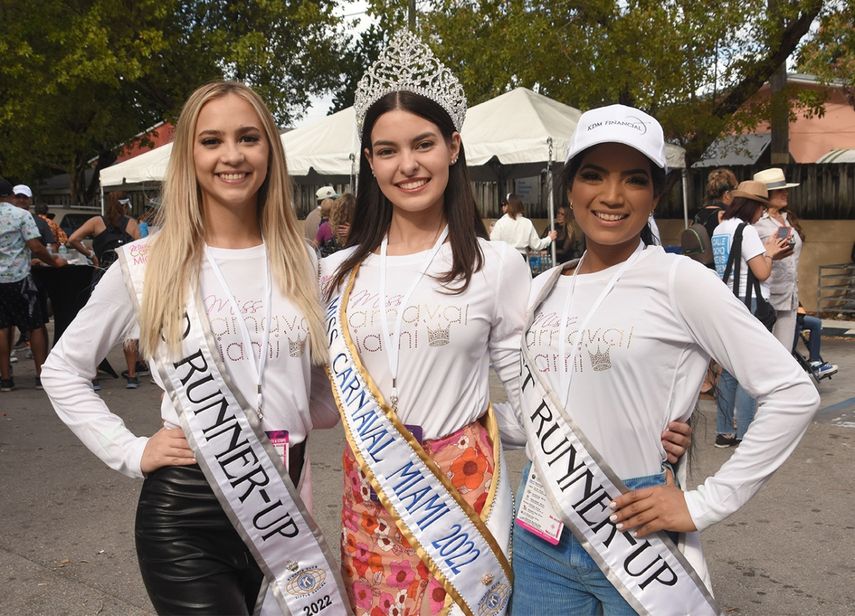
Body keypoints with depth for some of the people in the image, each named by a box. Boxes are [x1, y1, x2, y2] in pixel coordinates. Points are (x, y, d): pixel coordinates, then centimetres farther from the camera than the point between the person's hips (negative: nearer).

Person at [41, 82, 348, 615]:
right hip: (186, 513, -3)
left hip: (285, 504, 4)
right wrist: (132, 452, -5)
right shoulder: (146, 265, -6)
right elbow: (63, 370, 3)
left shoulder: (300, 261, 3)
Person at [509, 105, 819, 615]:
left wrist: (705, 504, -11)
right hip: (541, 537, 5)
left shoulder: (679, 280, -10)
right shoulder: (544, 288, 5)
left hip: (639, 542, -4)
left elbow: (793, 394, -12)